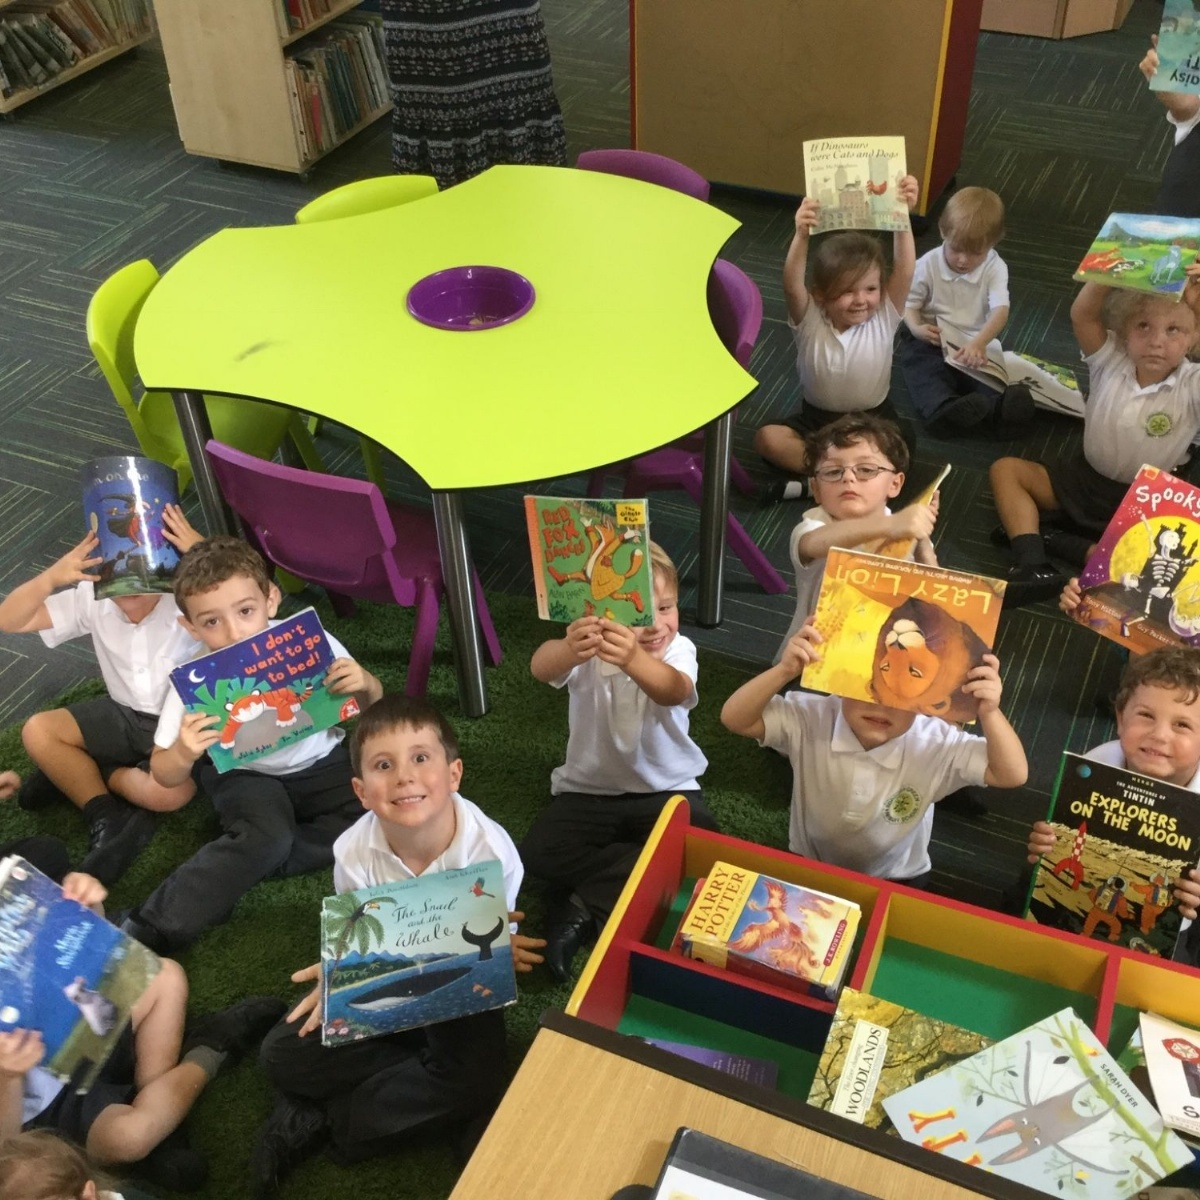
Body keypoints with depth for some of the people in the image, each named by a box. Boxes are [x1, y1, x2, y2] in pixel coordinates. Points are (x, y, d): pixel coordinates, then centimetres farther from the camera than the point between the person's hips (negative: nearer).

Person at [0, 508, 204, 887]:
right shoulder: (92, 599, -10)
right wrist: (52, 577, -31)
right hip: (125, 715, 5)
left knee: (169, 793, -33)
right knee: (37, 731, -12)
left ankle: (73, 771, -2)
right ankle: (109, 818, -10)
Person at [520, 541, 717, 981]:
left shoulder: (679, 650, -14)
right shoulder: (590, 650, -14)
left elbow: (674, 691, -40)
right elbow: (541, 667, -39)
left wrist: (633, 660, -65)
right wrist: (568, 649, -66)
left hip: (666, 790, 0)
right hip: (588, 790, 0)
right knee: (538, 854, -25)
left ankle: (585, 905, -18)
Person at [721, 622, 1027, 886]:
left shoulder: (936, 744, -21)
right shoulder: (811, 720, -21)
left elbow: (1011, 774, -24)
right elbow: (735, 718, -26)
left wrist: (989, 713, -41)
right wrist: (784, 671, -41)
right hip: (807, 868, 0)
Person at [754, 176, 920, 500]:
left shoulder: (883, 317, -13)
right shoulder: (810, 320, -15)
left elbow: (904, 270, -27)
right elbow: (791, 284, -34)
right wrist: (801, 235, -52)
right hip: (817, 416, 1)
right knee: (767, 438, -23)